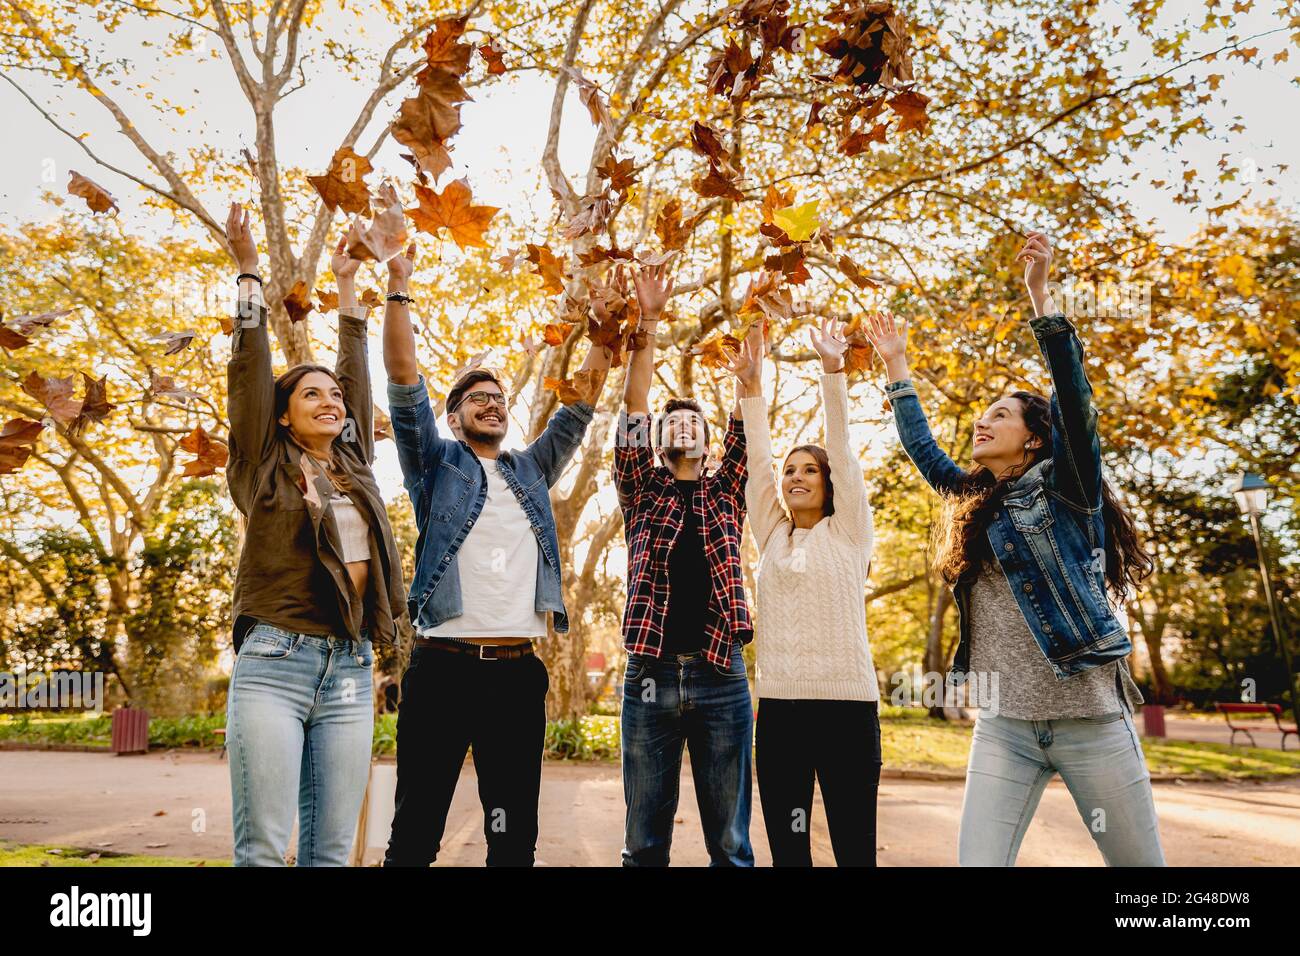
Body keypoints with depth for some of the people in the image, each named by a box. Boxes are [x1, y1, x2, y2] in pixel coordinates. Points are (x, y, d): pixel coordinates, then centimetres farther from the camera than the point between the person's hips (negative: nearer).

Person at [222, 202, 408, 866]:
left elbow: (357, 373, 21)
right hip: (274, 662, -4)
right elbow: (249, 368, 3)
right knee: (263, 849, -4)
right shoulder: (264, 468, 7)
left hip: (349, 669, 4)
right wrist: (248, 269, 7)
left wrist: (346, 285, 28)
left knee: (331, 850, 6)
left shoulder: (355, 468, 16)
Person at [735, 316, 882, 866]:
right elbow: (756, 459, 9)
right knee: (786, 846, 7)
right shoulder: (771, 535, 13)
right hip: (779, 703, 3)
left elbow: (842, 448, -2)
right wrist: (752, 384, 5)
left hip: (847, 701, -3)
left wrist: (833, 370, -7)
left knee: (854, 844, 3)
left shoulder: (848, 531, 5)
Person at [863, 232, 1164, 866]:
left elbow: (1073, 394, -12)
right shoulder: (972, 500, 15)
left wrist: (1039, 294, -17)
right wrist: (895, 365, 23)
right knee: (976, 862, -4)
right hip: (1002, 725, 4)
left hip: (1088, 717, -4)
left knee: (1139, 862, 7)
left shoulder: (1067, 487, 0)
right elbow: (920, 448, 23)